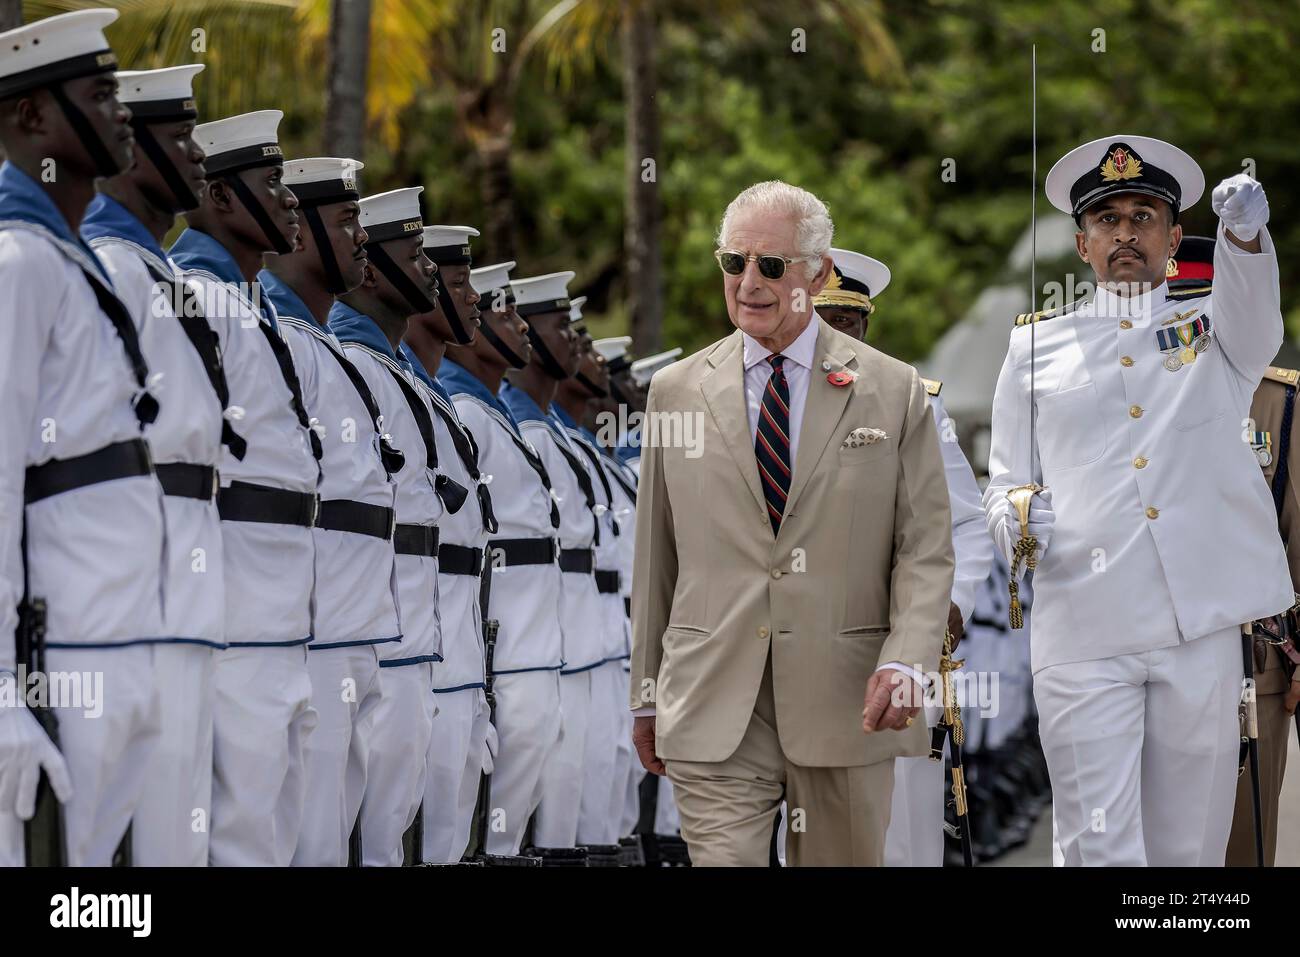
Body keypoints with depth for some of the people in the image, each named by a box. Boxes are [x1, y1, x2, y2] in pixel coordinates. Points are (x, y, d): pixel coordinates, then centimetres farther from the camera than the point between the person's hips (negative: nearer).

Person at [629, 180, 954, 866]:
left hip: (846, 701, 0)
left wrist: (905, 661, -15)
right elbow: (654, 558, 12)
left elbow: (927, 550, 1)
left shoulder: (893, 391, 3)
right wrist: (647, 694, 11)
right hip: (711, 709, 0)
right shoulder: (676, 391, 9)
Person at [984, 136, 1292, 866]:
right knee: (1100, 848, -8)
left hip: (1202, 627, 1)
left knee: (1190, 844, 4)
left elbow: (1255, 320, -9)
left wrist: (1244, 232, -31)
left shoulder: (1215, 326, 15)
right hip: (1084, 631, 0)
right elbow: (1006, 479, 17)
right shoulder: (1037, 345, 16)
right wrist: (1012, 517, -7)